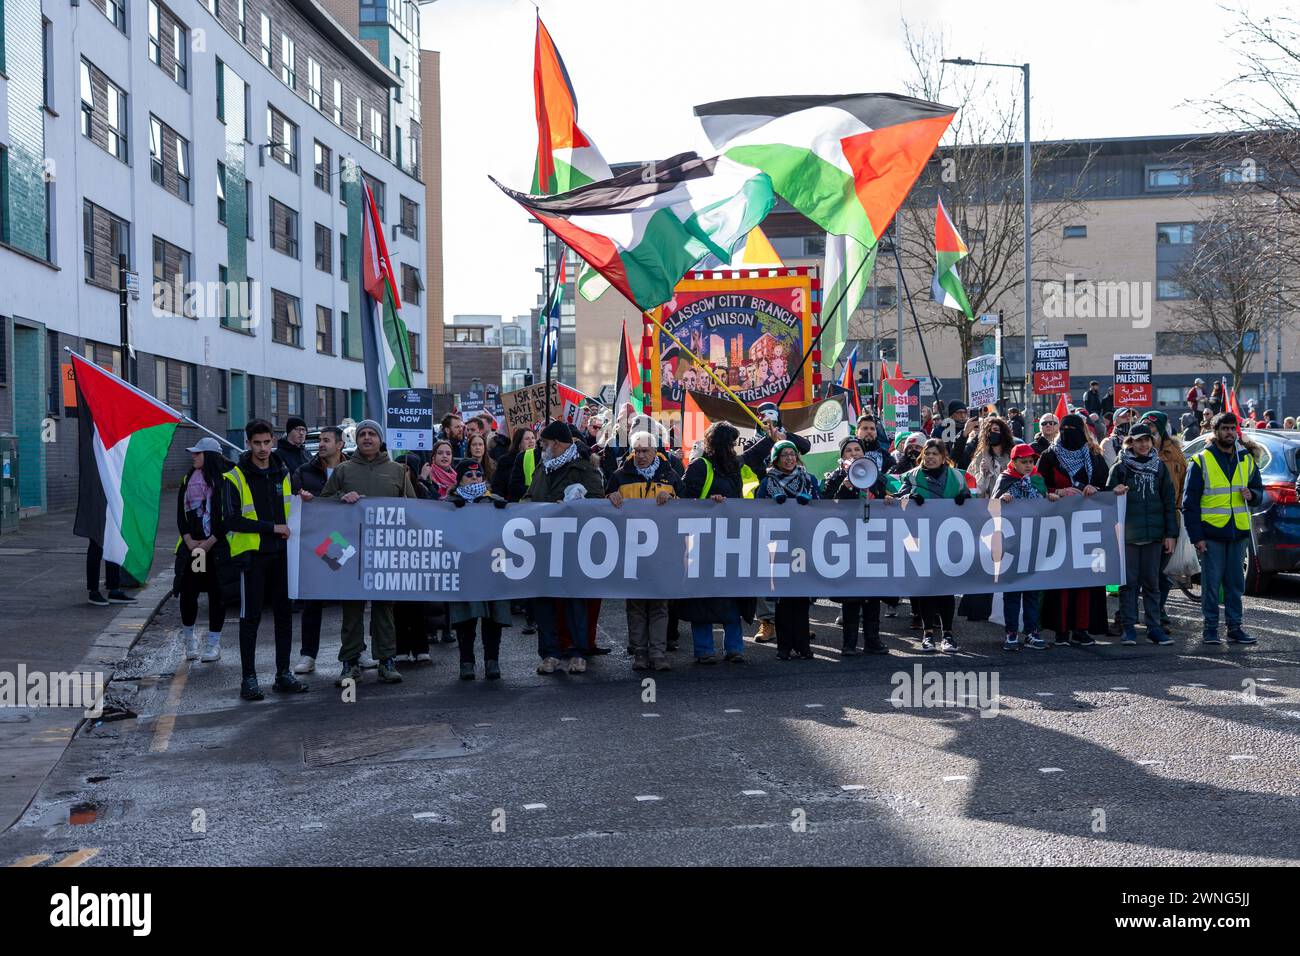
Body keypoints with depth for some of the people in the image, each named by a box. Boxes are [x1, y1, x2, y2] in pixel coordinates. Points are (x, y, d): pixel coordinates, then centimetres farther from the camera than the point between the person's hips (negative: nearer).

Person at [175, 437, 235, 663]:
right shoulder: (188, 479, 9)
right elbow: (181, 513, 9)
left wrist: (209, 543, -11)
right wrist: (188, 540, -3)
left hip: (218, 547, -4)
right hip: (191, 546, 4)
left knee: (216, 594, 3)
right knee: (188, 591, 1)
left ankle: (214, 643, 13)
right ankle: (189, 636, 23)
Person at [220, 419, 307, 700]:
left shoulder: (283, 472, 9)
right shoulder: (235, 477, -7)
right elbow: (231, 521, -14)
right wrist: (271, 527, -17)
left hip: (281, 553, 5)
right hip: (251, 554, -5)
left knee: (284, 614, 8)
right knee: (250, 617, 0)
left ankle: (283, 674, 17)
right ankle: (248, 678, 7)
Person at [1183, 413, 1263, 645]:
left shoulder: (1246, 459, 10)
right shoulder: (1201, 460, -3)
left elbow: (1259, 491, 21)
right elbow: (1189, 501, -5)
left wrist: (1251, 495, -5)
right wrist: (1196, 536, -10)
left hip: (1239, 531, 4)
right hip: (1211, 532, -4)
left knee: (1236, 582, 8)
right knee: (1211, 582, 0)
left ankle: (1234, 627, 16)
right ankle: (1210, 628, 8)